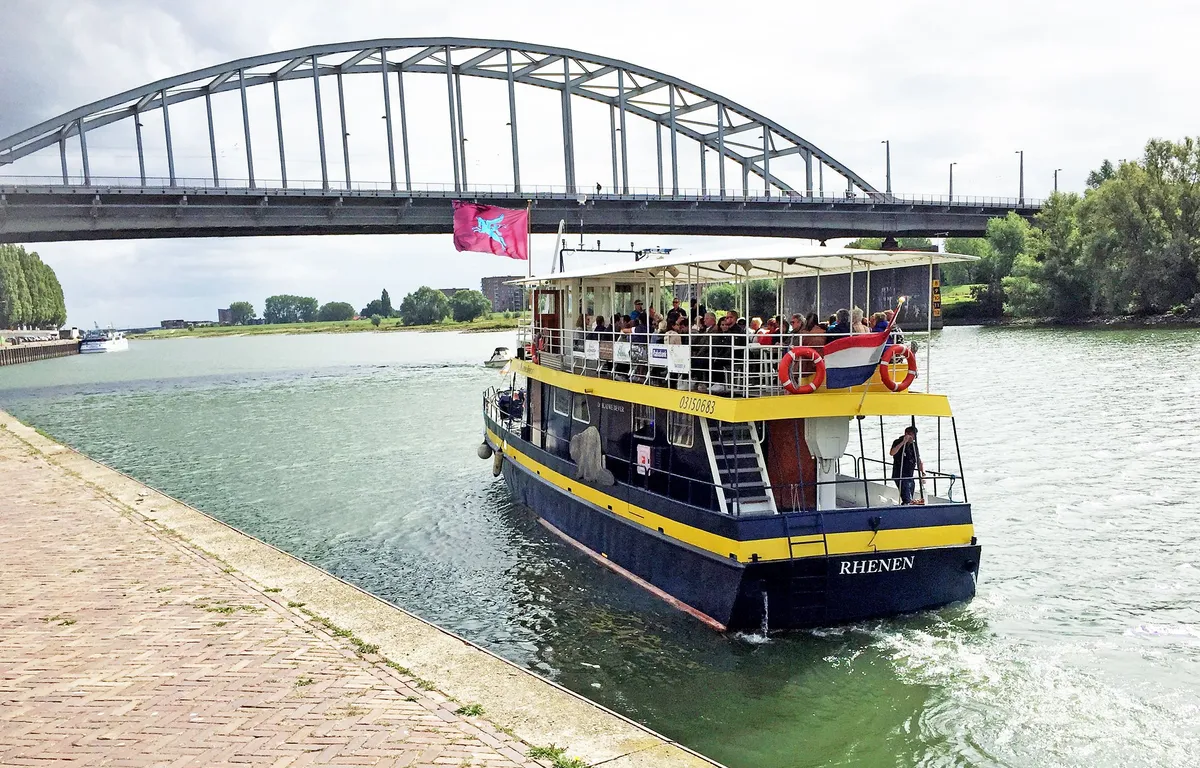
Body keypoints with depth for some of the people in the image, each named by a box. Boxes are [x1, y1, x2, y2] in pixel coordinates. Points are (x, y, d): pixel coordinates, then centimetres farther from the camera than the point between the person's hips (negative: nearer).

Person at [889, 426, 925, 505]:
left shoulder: (914, 445, 12)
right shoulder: (898, 442, -5)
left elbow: (919, 461, 19)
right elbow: (892, 453, -25)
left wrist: (923, 473, 7)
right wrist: (903, 442, -25)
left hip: (910, 477, 7)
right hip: (900, 476, -7)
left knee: (909, 500, 8)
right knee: (907, 500, -21)